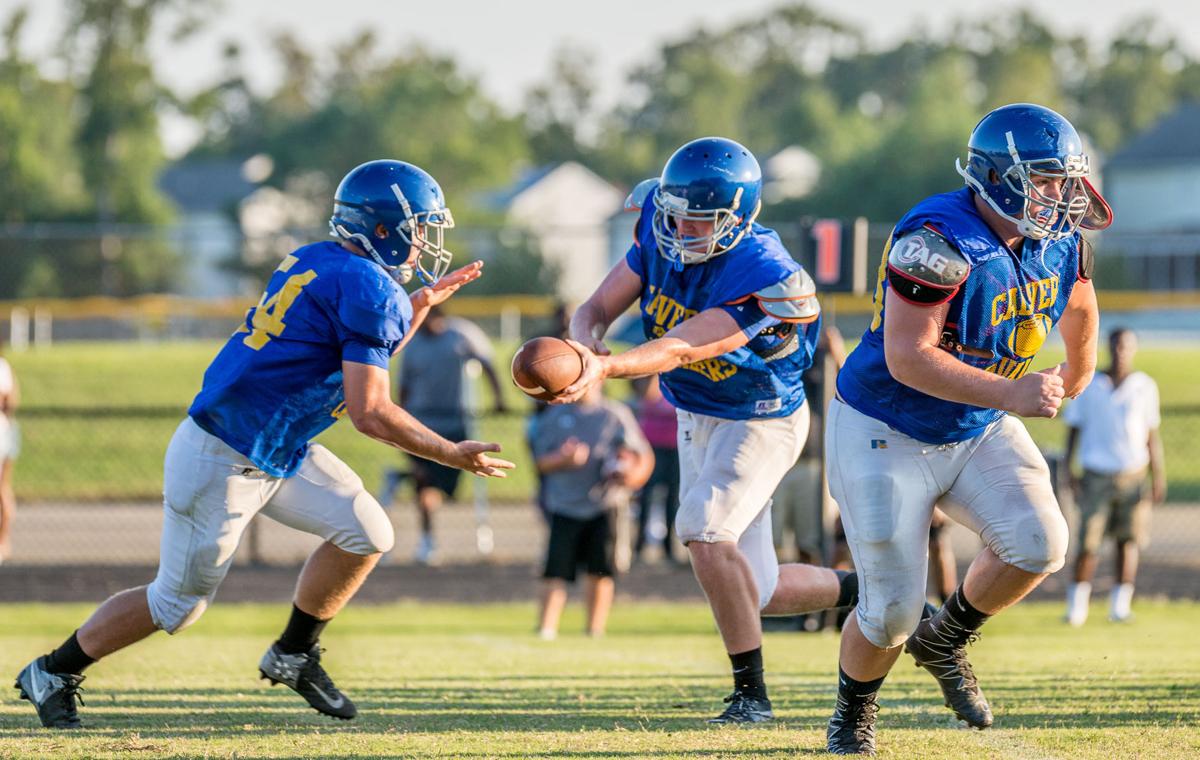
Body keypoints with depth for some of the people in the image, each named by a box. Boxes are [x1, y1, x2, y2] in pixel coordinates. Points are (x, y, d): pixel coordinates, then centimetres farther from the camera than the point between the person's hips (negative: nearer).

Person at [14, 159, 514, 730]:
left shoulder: (313, 263, 7)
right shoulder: (371, 290, -21)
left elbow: (362, 359, 23)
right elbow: (370, 413, -23)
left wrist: (421, 304, 19)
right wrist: (453, 455, -14)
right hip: (224, 462, -9)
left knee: (367, 534, 4)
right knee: (178, 601, 4)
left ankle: (293, 655, 19)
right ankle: (53, 672, 20)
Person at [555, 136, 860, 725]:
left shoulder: (768, 279, -32)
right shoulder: (661, 237, -12)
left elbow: (680, 349, -39)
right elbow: (597, 309, -11)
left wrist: (605, 367, -56)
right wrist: (585, 344, -36)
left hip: (761, 422, -7)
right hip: (697, 420, 7)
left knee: (704, 528, -28)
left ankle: (751, 692, -17)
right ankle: (863, 590, 35)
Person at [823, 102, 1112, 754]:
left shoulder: (1058, 243, -5)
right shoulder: (941, 241, -28)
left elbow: (1076, 298, 21)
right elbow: (907, 359, -32)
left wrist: (1078, 369, 37)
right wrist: (1008, 393, -38)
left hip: (978, 432, 6)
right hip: (886, 434, -6)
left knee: (1038, 543, -19)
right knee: (892, 610, -6)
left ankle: (944, 640, 10)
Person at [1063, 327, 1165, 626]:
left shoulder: (1144, 386, 6)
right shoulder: (1088, 386, 4)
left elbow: (1151, 434, 11)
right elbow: (1074, 428, 9)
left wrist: (1158, 477, 9)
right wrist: (1067, 469, 2)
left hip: (1132, 475, 1)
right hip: (1096, 475, -1)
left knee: (1127, 540, 0)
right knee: (1088, 542, -6)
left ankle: (1120, 604, 5)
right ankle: (1076, 606, 1)